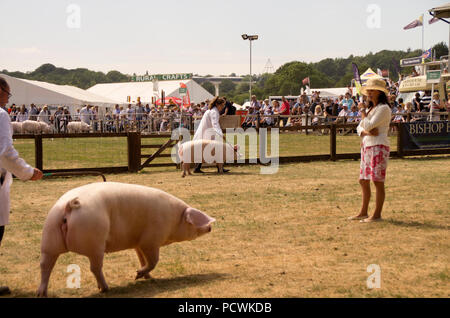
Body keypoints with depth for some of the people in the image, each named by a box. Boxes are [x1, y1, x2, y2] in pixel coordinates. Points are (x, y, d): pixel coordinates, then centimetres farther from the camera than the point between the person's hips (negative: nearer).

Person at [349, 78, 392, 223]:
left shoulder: (383, 108, -10)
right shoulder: (370, 109, 18)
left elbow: (368, 125, -18)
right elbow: (359, 128, 13)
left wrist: (362, 111, -4)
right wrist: (367, 132, -9)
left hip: (378, 147, -9)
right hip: (366, 146, 9)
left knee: (378, 182, -5)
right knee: (363, 181, 11)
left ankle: (377, 215, -1)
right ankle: (363, 213, 19)